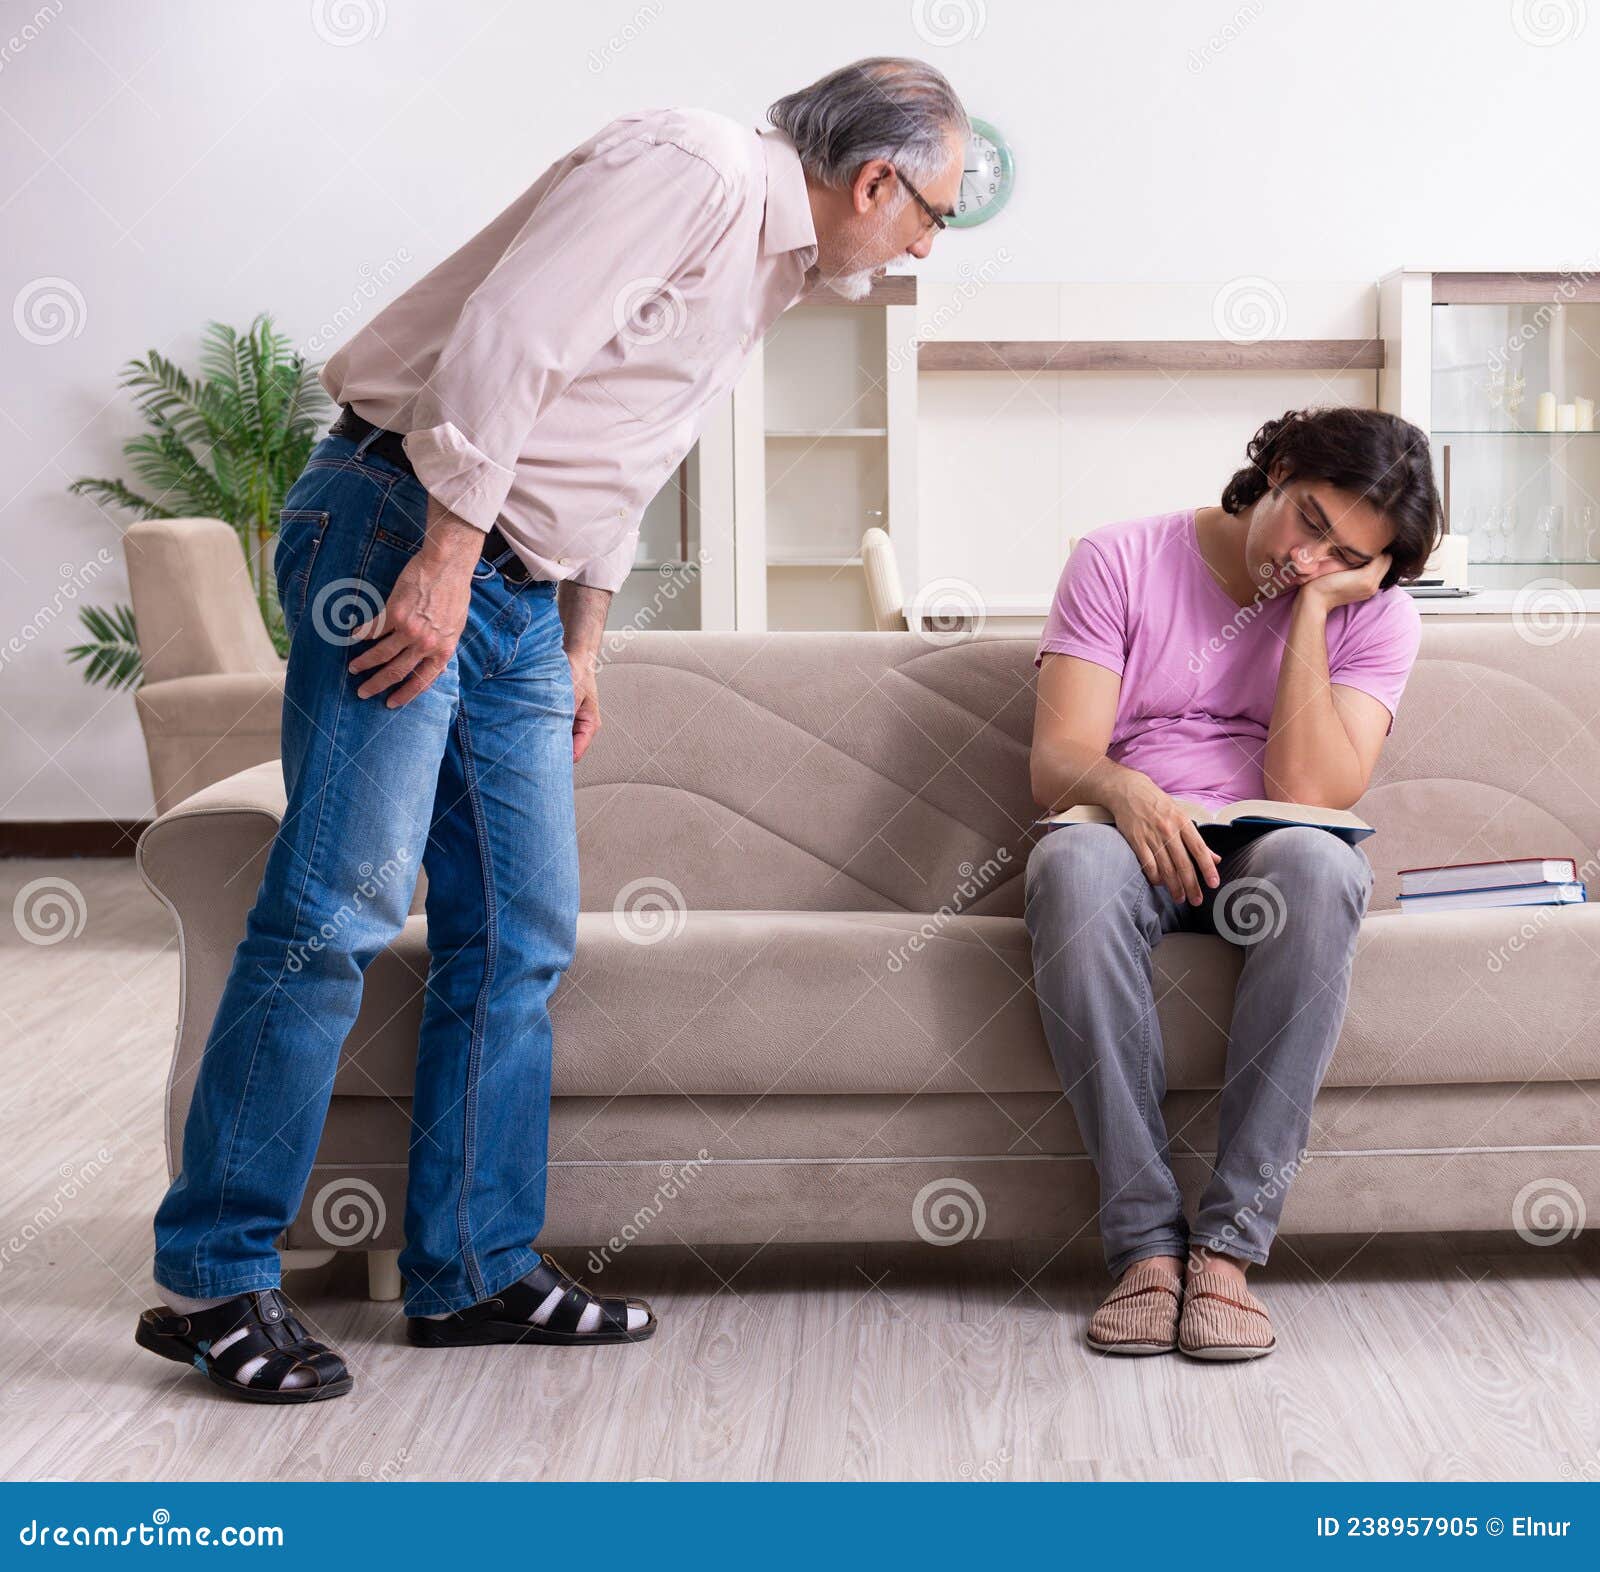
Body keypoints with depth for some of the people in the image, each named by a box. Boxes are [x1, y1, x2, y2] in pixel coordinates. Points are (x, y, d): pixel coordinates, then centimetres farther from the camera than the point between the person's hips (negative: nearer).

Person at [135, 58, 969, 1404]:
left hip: (513, 594, 10)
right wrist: (444, 560, -22)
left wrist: (582, 645, 25)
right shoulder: (696, 169, -10)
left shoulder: (772, 270, 21)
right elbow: (505, 335, -20)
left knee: (520, 935, 6)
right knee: (340, 904, -14)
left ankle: (475, 1269, 13)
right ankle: (209, 1280, -8)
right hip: (404, 535, -10)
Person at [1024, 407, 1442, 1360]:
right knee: (1077, 863, -38)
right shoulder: (1122, 561, 3)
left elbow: (1309, 792, -11)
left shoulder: (1377, 616, 5)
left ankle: (1231, 1244, -34)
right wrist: (1122, 791, -31)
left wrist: (1313, 608, -11)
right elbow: (1056, 763, -8)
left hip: (1264, 863, 1)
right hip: (1132, 840, 0)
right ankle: (1145, 1240, -33)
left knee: (1319, 863, -37)